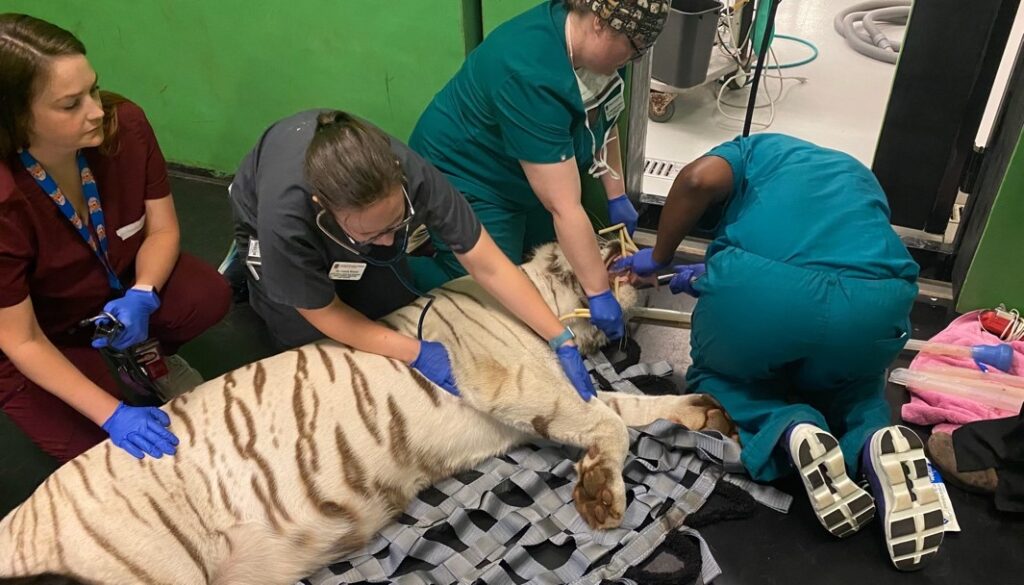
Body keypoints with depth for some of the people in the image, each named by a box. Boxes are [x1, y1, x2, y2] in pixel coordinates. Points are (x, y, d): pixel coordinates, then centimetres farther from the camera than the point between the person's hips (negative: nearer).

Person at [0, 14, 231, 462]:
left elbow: (162, 229, -11)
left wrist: (142, 298, -30)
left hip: (119, 282, 4)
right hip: (42, 339, -3)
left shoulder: (125, 124, -24)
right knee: (107, 449, -13)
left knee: (208, 297, -24)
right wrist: (112, 413, -30)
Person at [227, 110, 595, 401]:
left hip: (358, 209, 2)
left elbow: (489, 267, -31)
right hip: (264, 215, -2)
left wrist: (562, 340, -32)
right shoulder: (285, 220, -46)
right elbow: (324, 314, -28)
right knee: (309, 339, -6)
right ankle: (254, 267, 19)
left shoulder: (414, 177, -42)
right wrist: (415, 353, -35)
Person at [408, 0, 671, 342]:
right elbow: (564, 208, -36)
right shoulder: (532, 76, -38)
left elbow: (603, 117, 5)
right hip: (468, 180, -8)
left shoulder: (590, 42, -14)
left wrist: (617, 196, 1)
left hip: (524, 175, 8)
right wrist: (599, 294, -32)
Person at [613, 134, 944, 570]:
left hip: (760, 291, -3)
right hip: (876, 302, 4)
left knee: (716, 376, 29)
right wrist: (710, 277, 39)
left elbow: (700, 178, 3)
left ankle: (792, 432, -1)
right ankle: (876, 441, 2)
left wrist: (658, 258, 17)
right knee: (853, 384, 36)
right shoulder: (859, 177, 39)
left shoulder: (755, 150, 28)